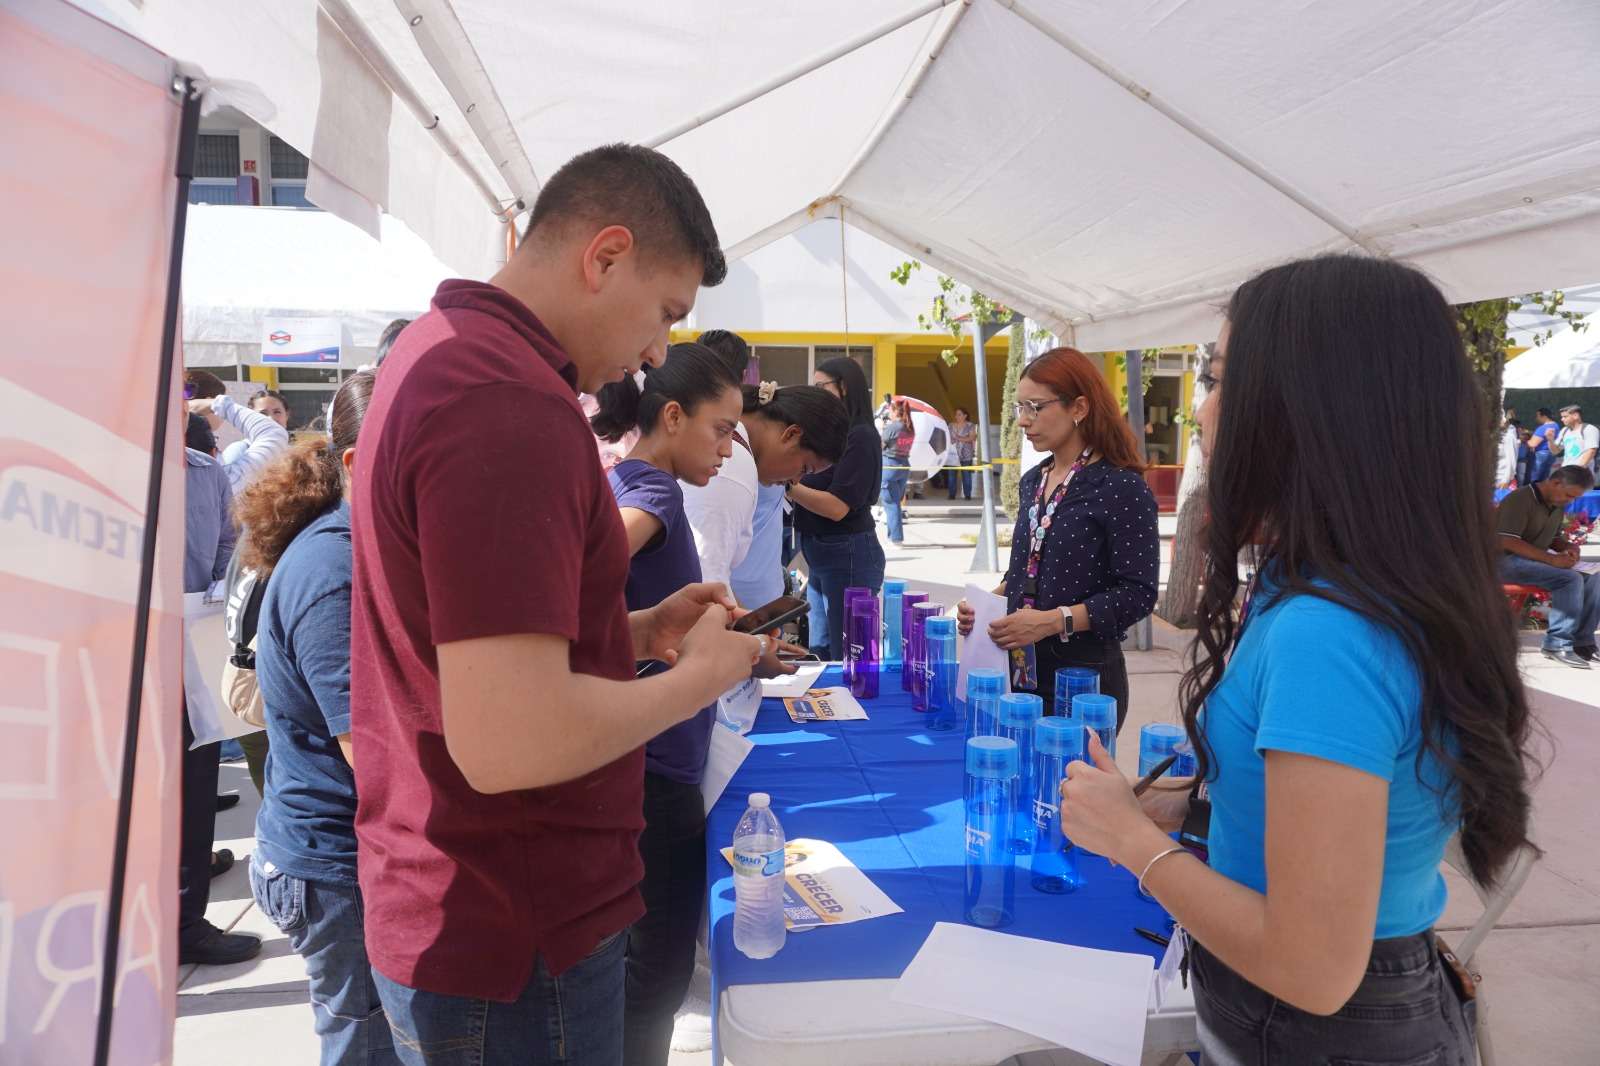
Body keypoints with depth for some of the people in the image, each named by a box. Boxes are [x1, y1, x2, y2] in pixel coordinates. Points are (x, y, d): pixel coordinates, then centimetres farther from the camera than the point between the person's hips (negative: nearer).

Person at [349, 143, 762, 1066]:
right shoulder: (510, 406, -26)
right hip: (516, 944, -9)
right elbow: (510, 740, -31)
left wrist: (641, 630, 6)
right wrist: (700, 676, -15)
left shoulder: (439, 354, 8)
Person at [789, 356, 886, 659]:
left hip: (848, 556, -9)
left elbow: (837, 507, -20)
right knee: (820, 654, 15)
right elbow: (809, 492, 9)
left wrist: (786, 485, -22)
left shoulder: (860, 436, -13)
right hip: (821, 556, 9)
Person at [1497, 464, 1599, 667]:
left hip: (1536, 561, 9)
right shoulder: (1520, 500, -15)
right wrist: (1552, 559, -25)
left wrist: (1569, 547, 2)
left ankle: (1582, 641, -8)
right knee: (1570, 579, -28)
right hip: (1507, 561, -9)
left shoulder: (1557, 506, 13)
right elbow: (1507, 542, -23)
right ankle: (1558, 644, -23)